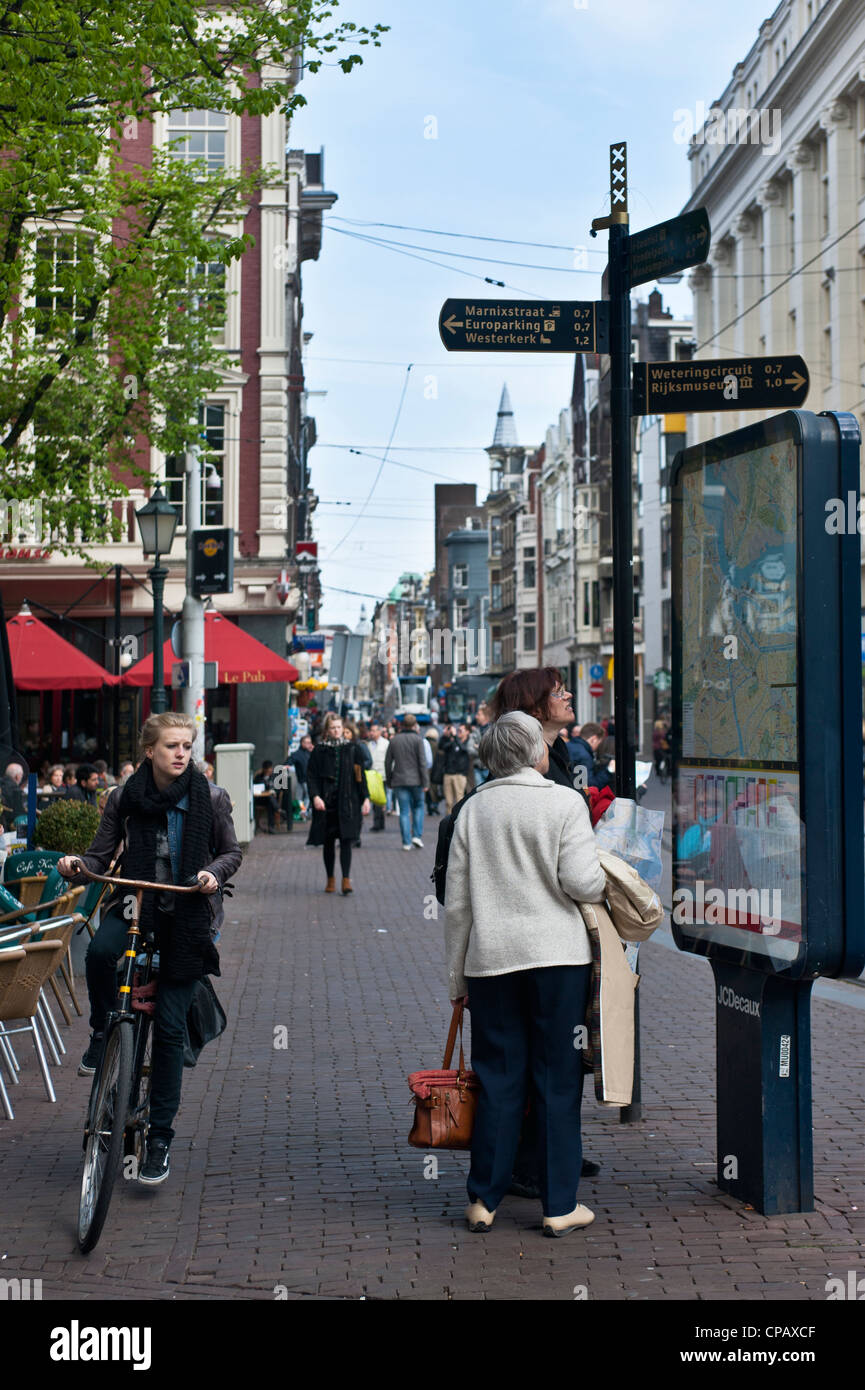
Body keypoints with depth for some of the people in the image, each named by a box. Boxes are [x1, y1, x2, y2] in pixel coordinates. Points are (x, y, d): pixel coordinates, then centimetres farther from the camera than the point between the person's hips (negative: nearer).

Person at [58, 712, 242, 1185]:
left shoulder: (211, 798, -3)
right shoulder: (124, 798, 0)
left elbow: (232, 852, 7)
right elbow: (100, 855, 2)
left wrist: (213, 873, -15)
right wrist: (77, 866, -20)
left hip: (187, 917, -1)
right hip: (134, 904, 1)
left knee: (169, 1027, -2)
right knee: (100, 951, -34)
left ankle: (159, 1138, 9)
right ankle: (103, 1032, -2)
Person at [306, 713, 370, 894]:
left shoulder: (352, 749, 6)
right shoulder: (319, 751, 3)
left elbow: (360, 775, 8)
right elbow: (311, 775, 0)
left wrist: (365, 798, 2)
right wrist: (315, 796, -14)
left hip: (347, 801, -1)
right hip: (326, 803, 1)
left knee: (346, 840, -10)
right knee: (328, 842, 7)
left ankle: (346, 880, -13)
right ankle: (330, 879, 18)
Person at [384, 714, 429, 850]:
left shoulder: (394, 740, 6)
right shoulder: (417, 739, -5)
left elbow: (388, 762, 9)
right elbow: (422, 762, -9)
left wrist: (389, 780, 17)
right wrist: (425, 781, -7)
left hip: (399, 780, 2)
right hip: (415, 780, -2)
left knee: (404, 811, 4)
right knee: (418, 806, 14)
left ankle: (406, 842, 2)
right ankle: (417, 835, 2)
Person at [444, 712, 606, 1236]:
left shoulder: (473, 809, 7)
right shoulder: (565, 802, -4)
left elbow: (457, 902, 8)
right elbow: (581, 882, -11)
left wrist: (457, 974, 15)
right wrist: (609, 878, 11)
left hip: (489, 958, 3)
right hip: (557, 955, -3)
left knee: (498, 1080, 9)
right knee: (558, 1080, 4)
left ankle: (484, 1201, 13)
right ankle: (560, 1205, 8)